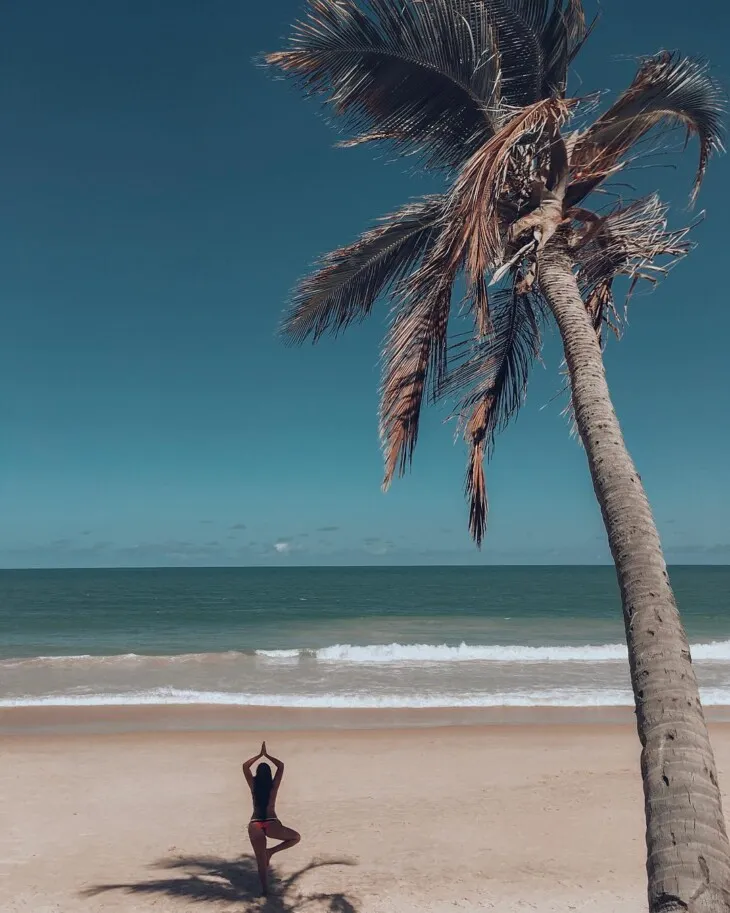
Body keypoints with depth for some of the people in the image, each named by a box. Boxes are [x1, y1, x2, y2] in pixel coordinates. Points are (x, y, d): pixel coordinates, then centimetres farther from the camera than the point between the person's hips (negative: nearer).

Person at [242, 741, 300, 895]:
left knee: (261, 862, 12)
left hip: (255, 826, 2)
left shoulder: (253, 785, 1)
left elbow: (245, 766, 11)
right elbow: (281, 766, 10)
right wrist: (266, 755, 14)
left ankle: (265, 889, 11)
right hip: (271, 824, -2)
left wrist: (259, 755, 14)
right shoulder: (273, 786, 0)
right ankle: (271, 851, 3)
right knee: (296, 837, 19)